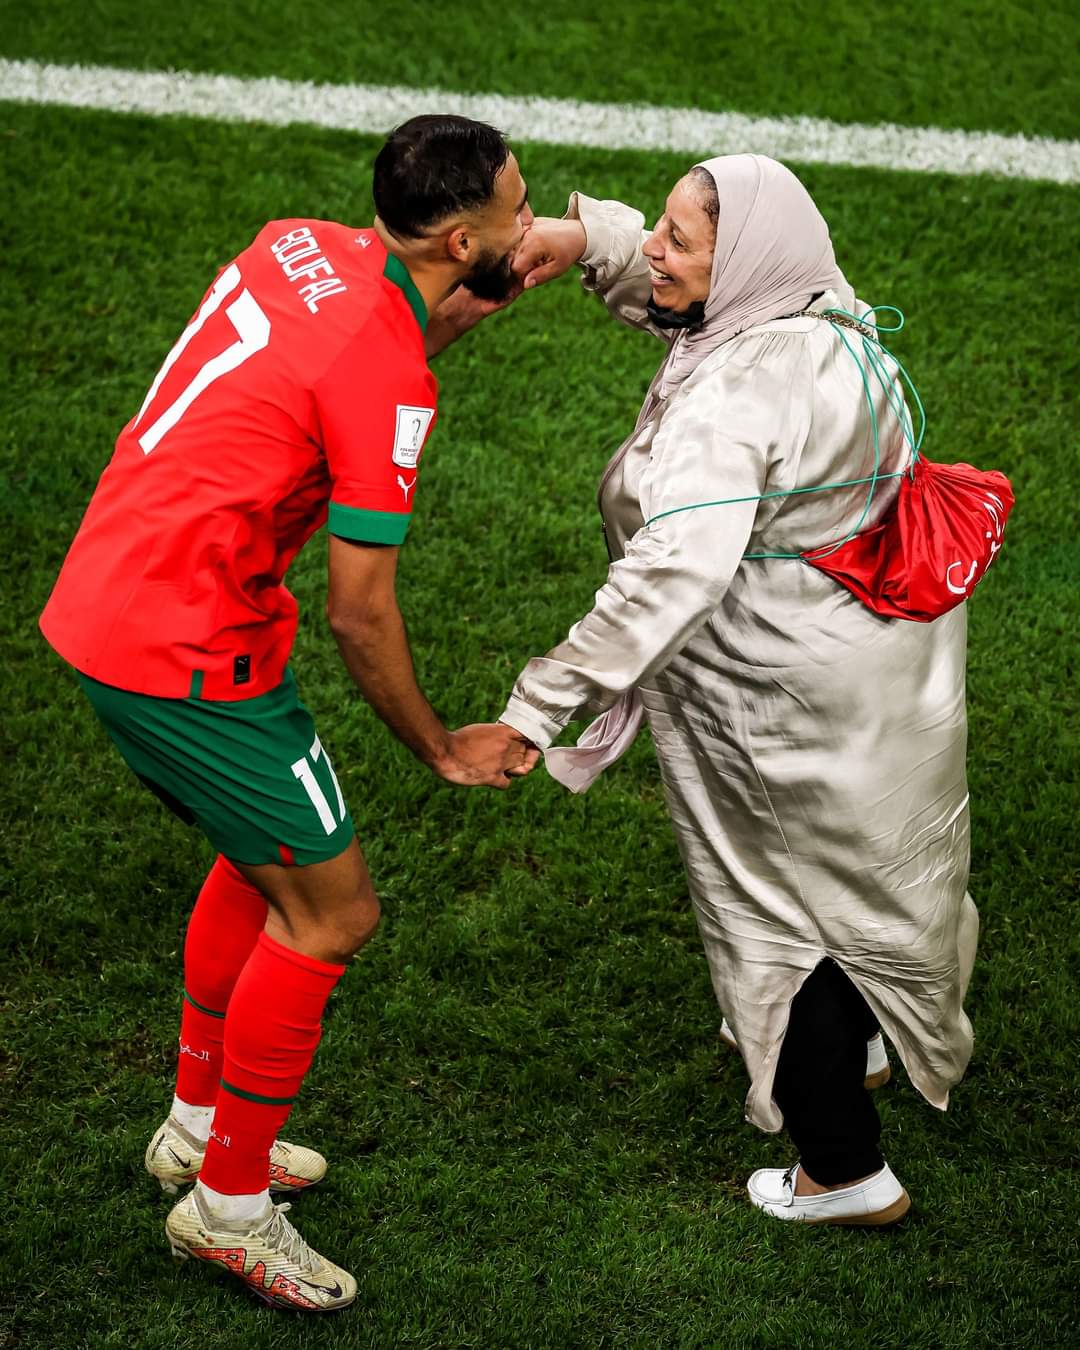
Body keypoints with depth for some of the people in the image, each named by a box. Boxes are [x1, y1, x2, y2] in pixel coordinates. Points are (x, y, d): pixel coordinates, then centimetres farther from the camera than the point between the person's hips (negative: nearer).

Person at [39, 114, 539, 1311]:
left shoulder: (306, 245, 3)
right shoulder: (384, 378, -21)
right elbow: (360, 614, -18)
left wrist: (447, 321, 2)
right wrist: (441, 751, -2)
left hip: (104, 602, 9)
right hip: (181, 658, -9)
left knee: (265, 856, 25)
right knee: (333, 911, 0)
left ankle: (199, 1122, 40)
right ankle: (229, 1202, 13)